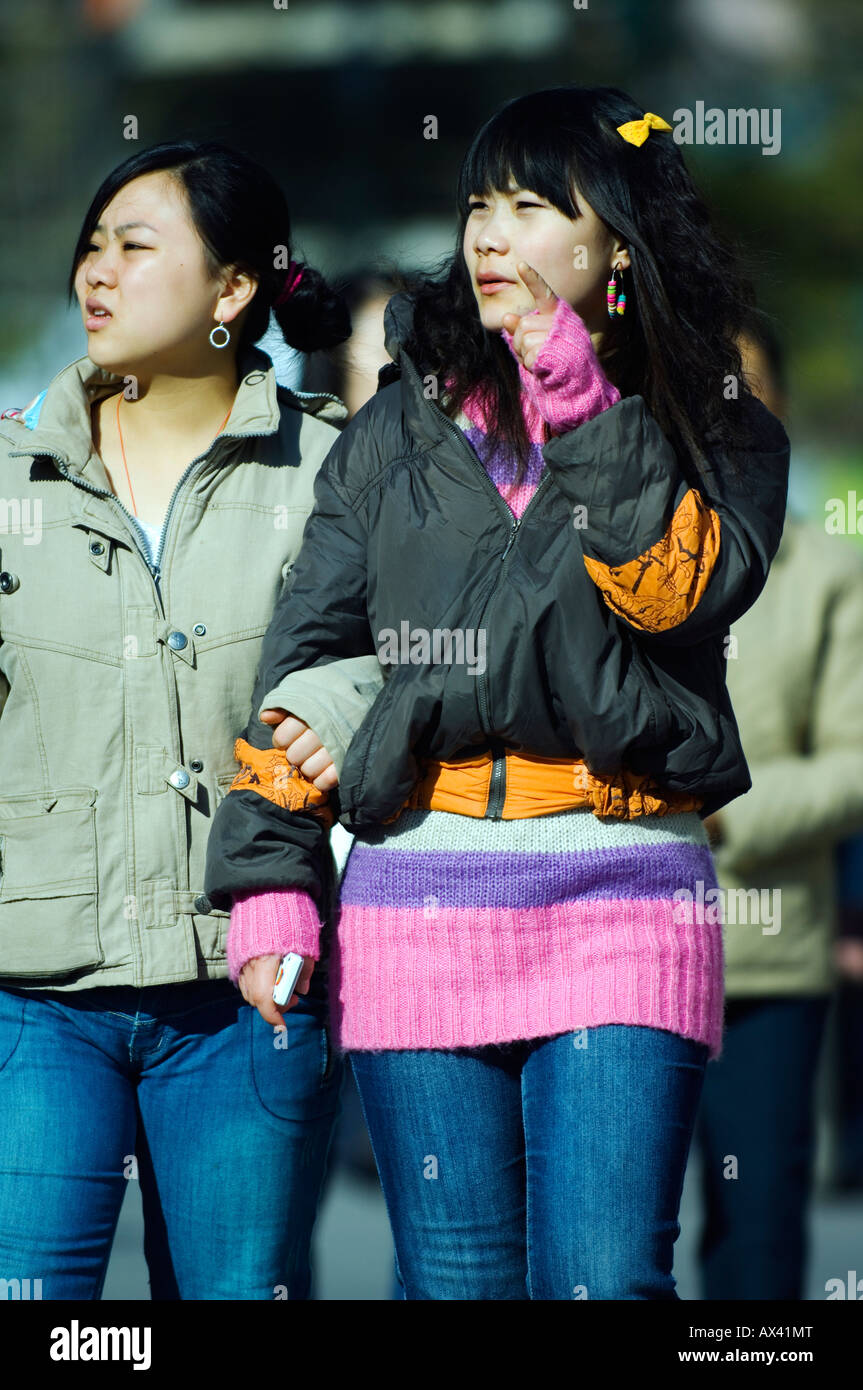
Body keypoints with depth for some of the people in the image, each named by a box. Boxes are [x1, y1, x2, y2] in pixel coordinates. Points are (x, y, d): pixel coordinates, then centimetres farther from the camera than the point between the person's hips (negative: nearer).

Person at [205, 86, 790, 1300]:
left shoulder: (717, 435, 9)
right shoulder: (400, 432, 15)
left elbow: (679, 588, -12)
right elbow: (305, 658, 12)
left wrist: (579, 397, -13)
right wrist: (268, 876, 3)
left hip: (622, 897, -2)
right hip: (419, 907, 3)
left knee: (605, 1282, -12)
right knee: (458, 1281, 3)